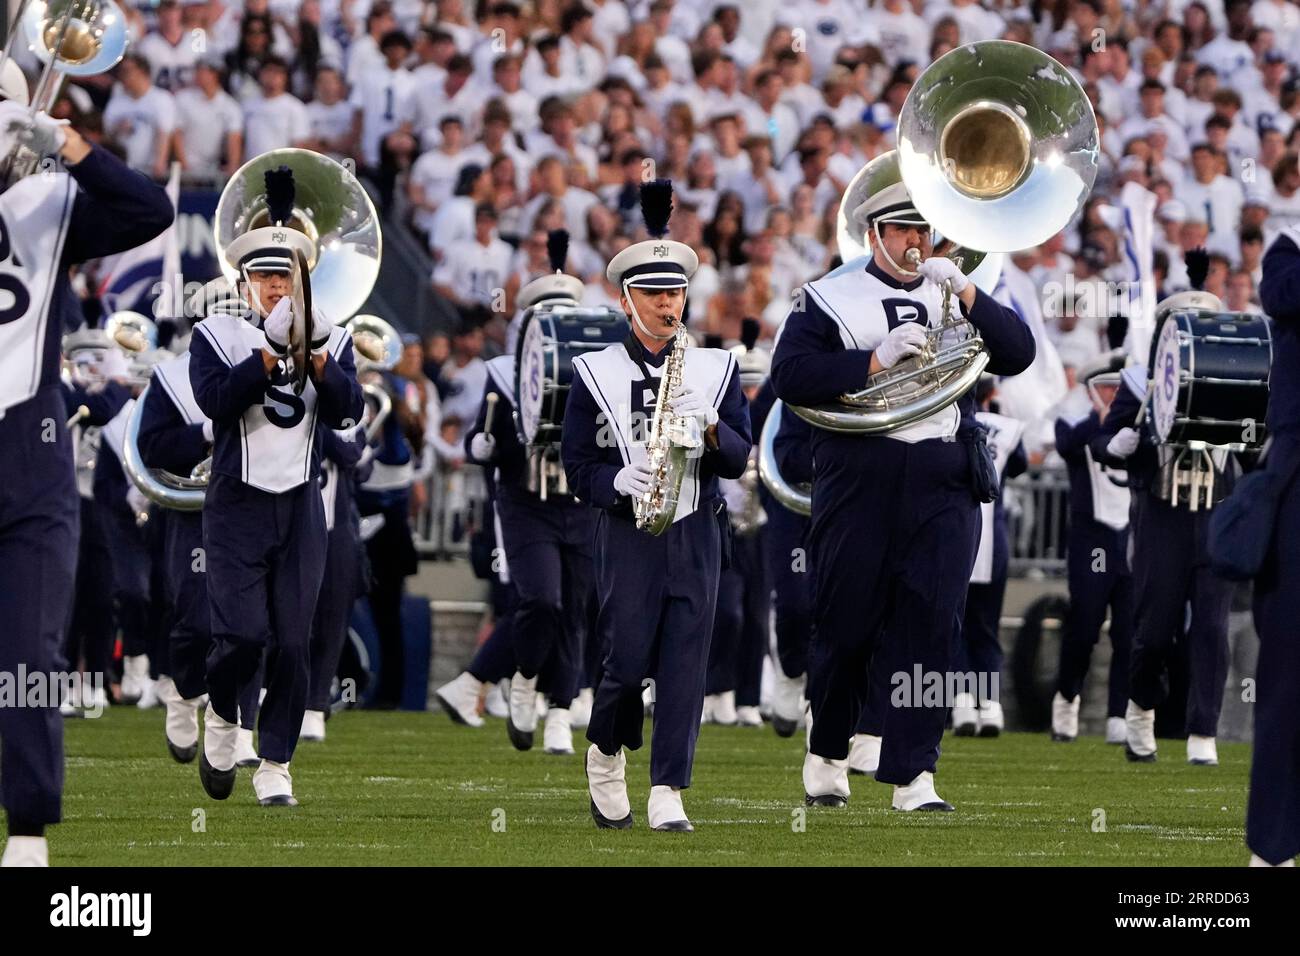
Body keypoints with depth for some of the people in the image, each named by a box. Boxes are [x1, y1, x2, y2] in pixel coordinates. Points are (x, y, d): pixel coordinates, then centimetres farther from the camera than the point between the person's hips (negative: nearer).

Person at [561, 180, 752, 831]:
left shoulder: (716, 369, 9)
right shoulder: (594, 374, 3)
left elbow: (738, 460, 3)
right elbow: (576, 465, 1)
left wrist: (708, 425, -16)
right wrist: (618, 481, -18)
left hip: (696, 533, 2)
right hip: (627, 534, -2)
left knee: (685, 662, -4)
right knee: (629, 661, -6)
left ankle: (667, 794, -4)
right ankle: (605, 753, 23)